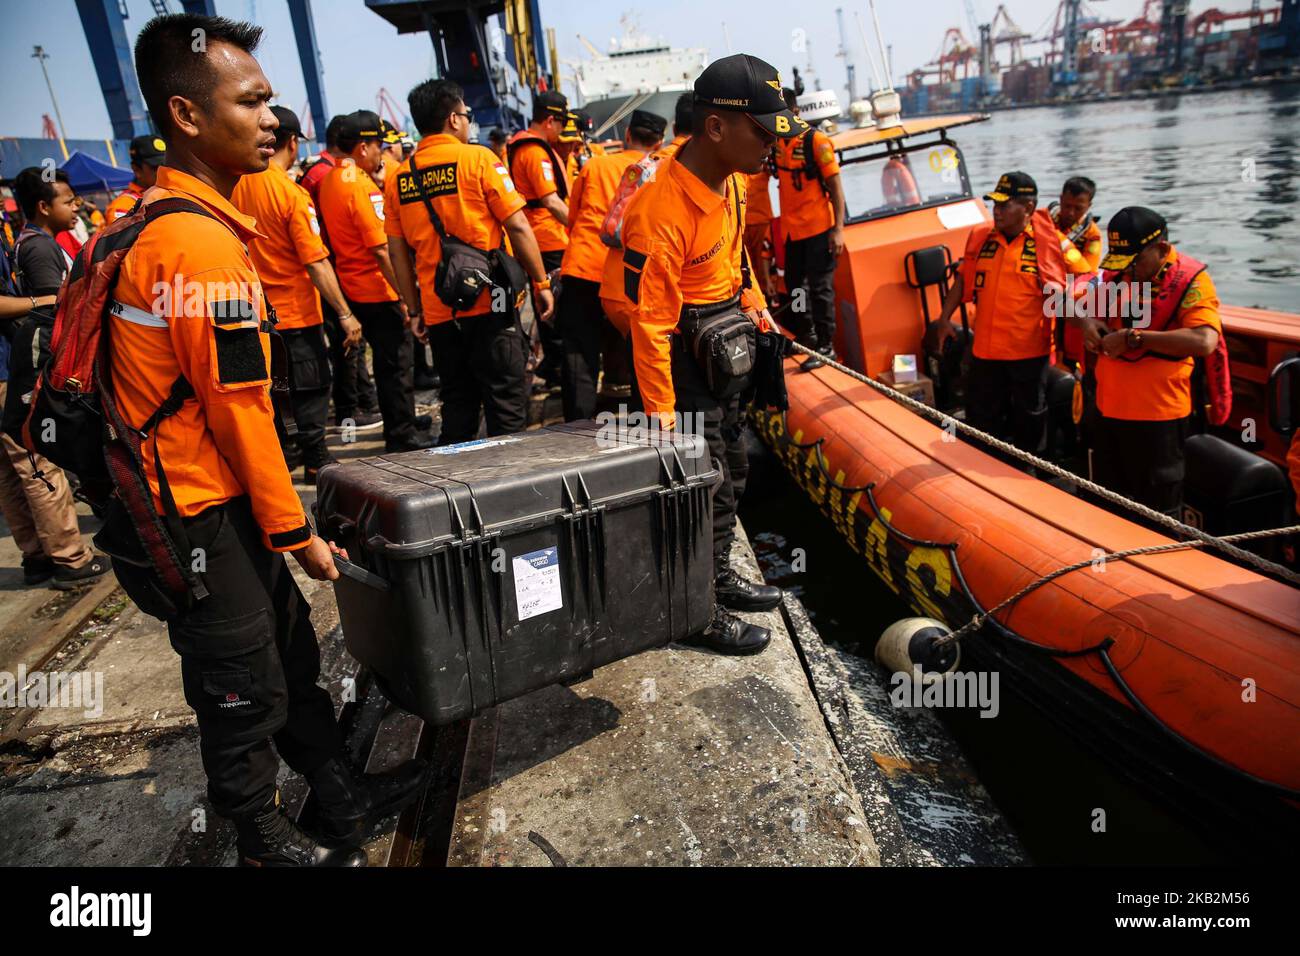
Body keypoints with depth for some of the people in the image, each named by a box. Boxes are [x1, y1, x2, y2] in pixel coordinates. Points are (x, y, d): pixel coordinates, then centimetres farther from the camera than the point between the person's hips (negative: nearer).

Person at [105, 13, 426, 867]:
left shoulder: (155, 219, 10)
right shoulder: (201, 241, -22)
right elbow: (239, 411, -21)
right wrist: (297, 531, -10)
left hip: (213, 503, 9)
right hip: (197, 522, -9)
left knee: (292, 653, 20)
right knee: (246, 693, 9)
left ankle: (340, 795, 38)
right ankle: (266, 841, 32)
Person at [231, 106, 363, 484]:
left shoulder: (240, 187, 2)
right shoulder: (292, 193, -15)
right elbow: (316, 262, -19)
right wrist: (345, 314, -16)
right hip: (296, 311, -6)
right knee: (312, 386, 6)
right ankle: (316, 460, 12)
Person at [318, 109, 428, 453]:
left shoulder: (330, 181, 10)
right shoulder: (361, 185, -18)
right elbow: (381, 250, -22)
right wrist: (404, 296, -19)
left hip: (353, 288, 9)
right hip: (378, 290, -9)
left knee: (386, 362, 18)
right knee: (398, 363, 0)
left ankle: (396, 432, 27)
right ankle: (404, 437, 7)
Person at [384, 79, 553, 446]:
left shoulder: (398, 178, 7)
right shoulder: (477, 158, -4)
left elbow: (397, 251, 9)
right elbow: (517, 226, -8)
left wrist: (414, 307, 16)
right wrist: (542, 282, 0)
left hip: (438, 310, 5)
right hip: (490, 304, -4)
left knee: (457, 404, 15)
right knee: (506, 404, 2)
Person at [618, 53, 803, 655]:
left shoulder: (731, 177, 0)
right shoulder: (662, 212, -29)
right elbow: (650, 323, -27)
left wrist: (751, 302, 14)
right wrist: (660, 411, -24)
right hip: (682, 361, -9)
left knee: (731, 472, 19)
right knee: (706, 488, -1)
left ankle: (719, 578, 38)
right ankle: (701, 614, 17)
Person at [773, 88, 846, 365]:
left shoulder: (816, 140, -11)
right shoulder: (776, 141, 5)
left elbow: (835, 184, -12)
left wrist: (838, 228, -17)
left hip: (818, 227, -7)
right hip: (790, 228, 7)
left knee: (820, 287, -1)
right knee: (794, 284, 17)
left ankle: (826, 345, 9)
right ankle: (806, 335, 34)